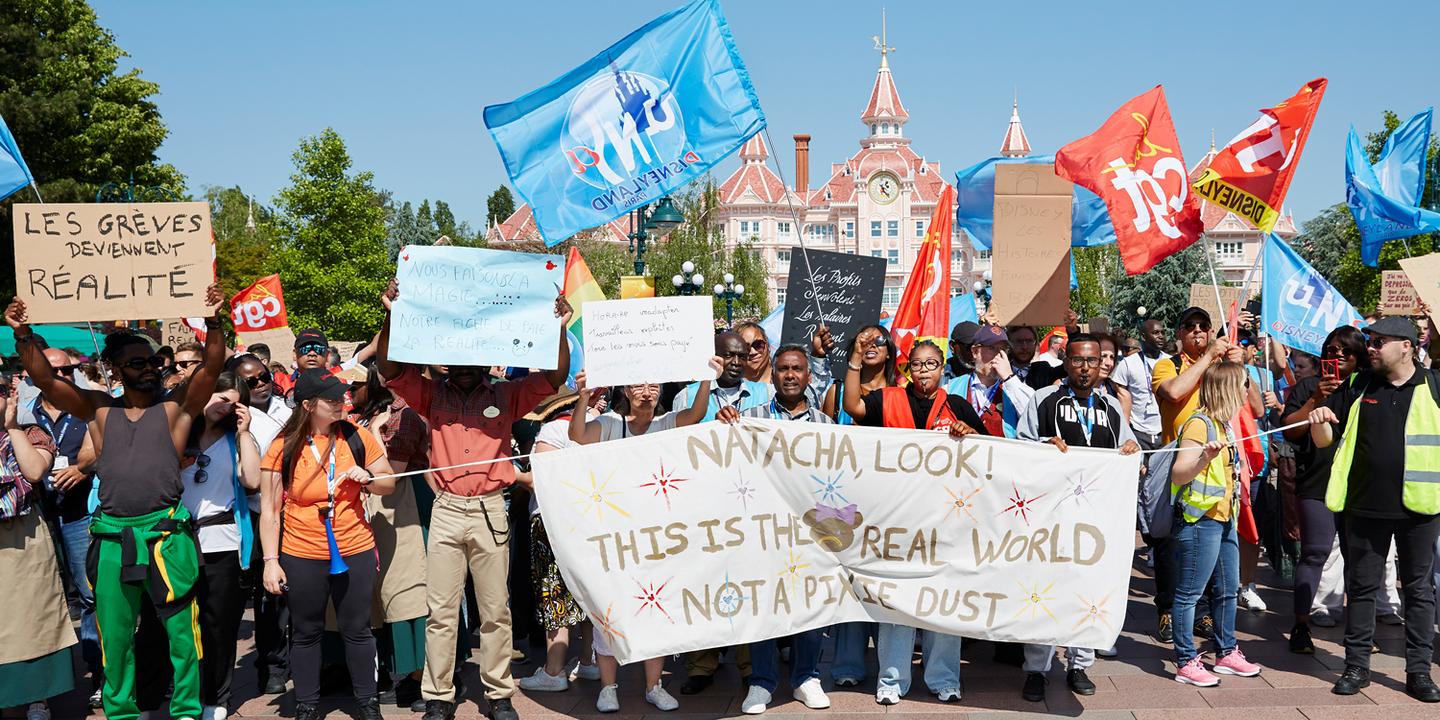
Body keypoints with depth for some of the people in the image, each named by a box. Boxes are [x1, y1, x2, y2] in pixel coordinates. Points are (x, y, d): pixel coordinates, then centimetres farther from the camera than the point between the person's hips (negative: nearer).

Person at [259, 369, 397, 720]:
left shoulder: (357, 437, -2)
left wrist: (367, 478, -13)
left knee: (357, 630, 10)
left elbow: (389, 484, 8)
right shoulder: (283, 448, -7)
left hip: (355, 552, 1)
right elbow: (270, 510, -3)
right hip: (301, 558, -1)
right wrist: (271, 560, -7)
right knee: (306, 633, 12)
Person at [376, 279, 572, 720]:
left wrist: (559, 330, -15)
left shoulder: (505, 396, 5)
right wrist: (391, 318, -13)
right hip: (446, 511, 0)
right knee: (440, 612, 6)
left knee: (495, 611, 8)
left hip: (491, 511, 0)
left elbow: (554, 377, -1)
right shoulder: (432, 394, 6)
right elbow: (388, 368, -1)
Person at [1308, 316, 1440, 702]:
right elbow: (1324, 440, 7)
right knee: (1361, 587, 8)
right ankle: (1357, 666, 18)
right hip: (1366, 507, 2)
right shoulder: (1357, 386, 5)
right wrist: (1319, 421, -14)